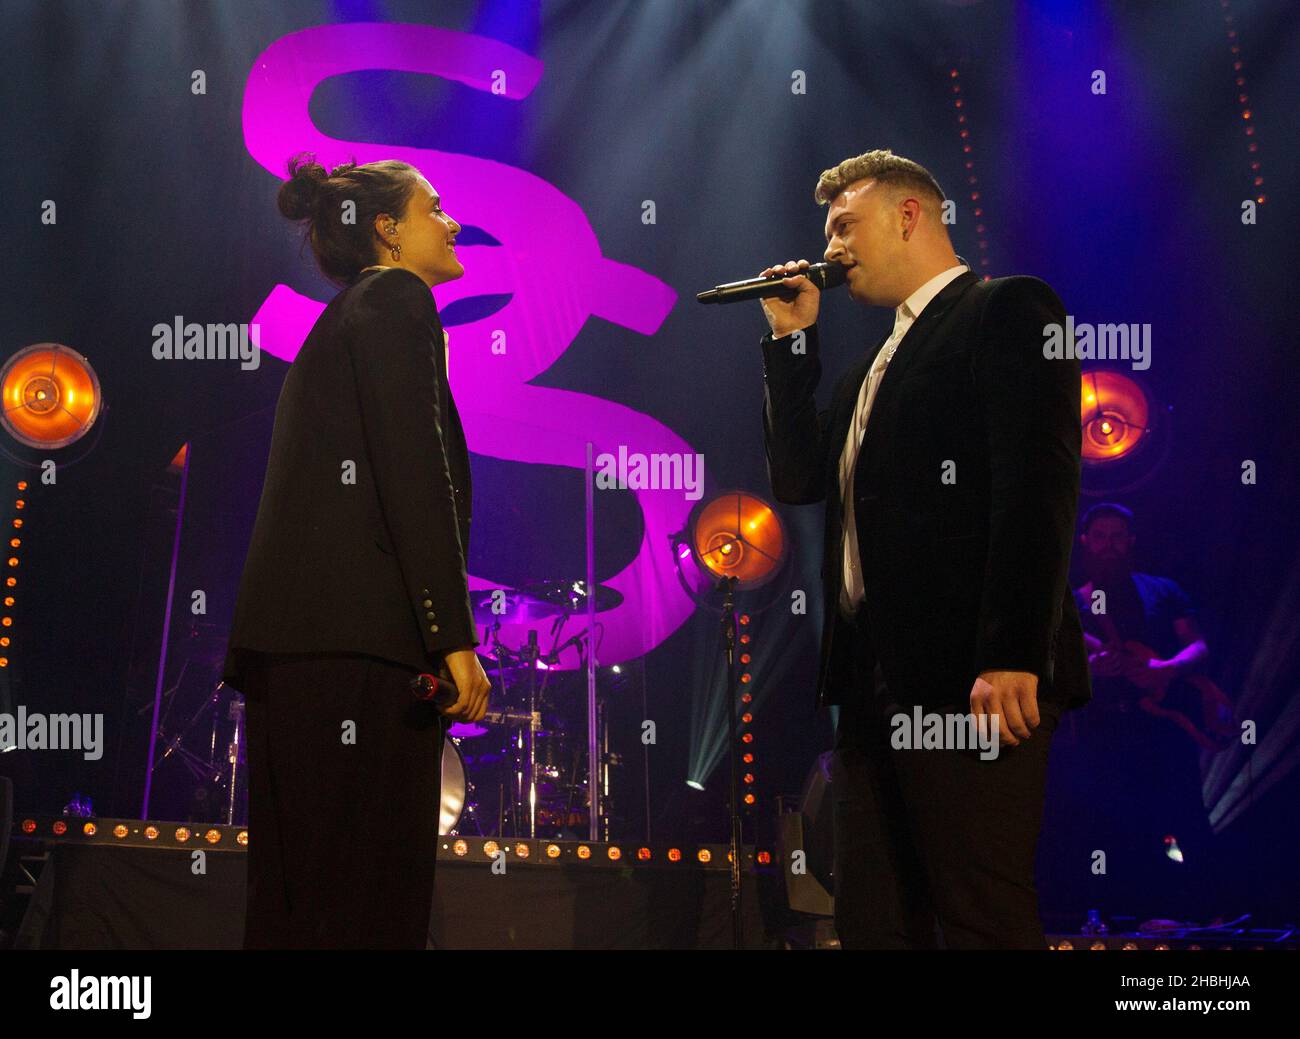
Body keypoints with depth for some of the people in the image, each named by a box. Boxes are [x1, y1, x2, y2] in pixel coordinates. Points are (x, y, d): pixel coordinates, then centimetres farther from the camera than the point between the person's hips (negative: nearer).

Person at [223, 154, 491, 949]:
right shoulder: (397, 299, 0)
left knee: (305, 888, 6)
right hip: (360, 644, -9)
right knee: (366, 892, -12)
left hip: (297, 645, 9)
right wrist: (454, 636, -16)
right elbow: (414, 476, -12)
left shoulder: (343, 317, 27)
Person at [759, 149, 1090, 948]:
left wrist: (1013, 655, -23)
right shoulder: (880, 359, 24)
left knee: (983, 919, -8)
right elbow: (800, 478, 18)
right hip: (875, 679, 9)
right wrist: (793, 339, 13)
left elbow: (1038, 487, -15)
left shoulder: (1007, 311, -4)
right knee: (872, 919, 8)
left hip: (970, 676, -9)